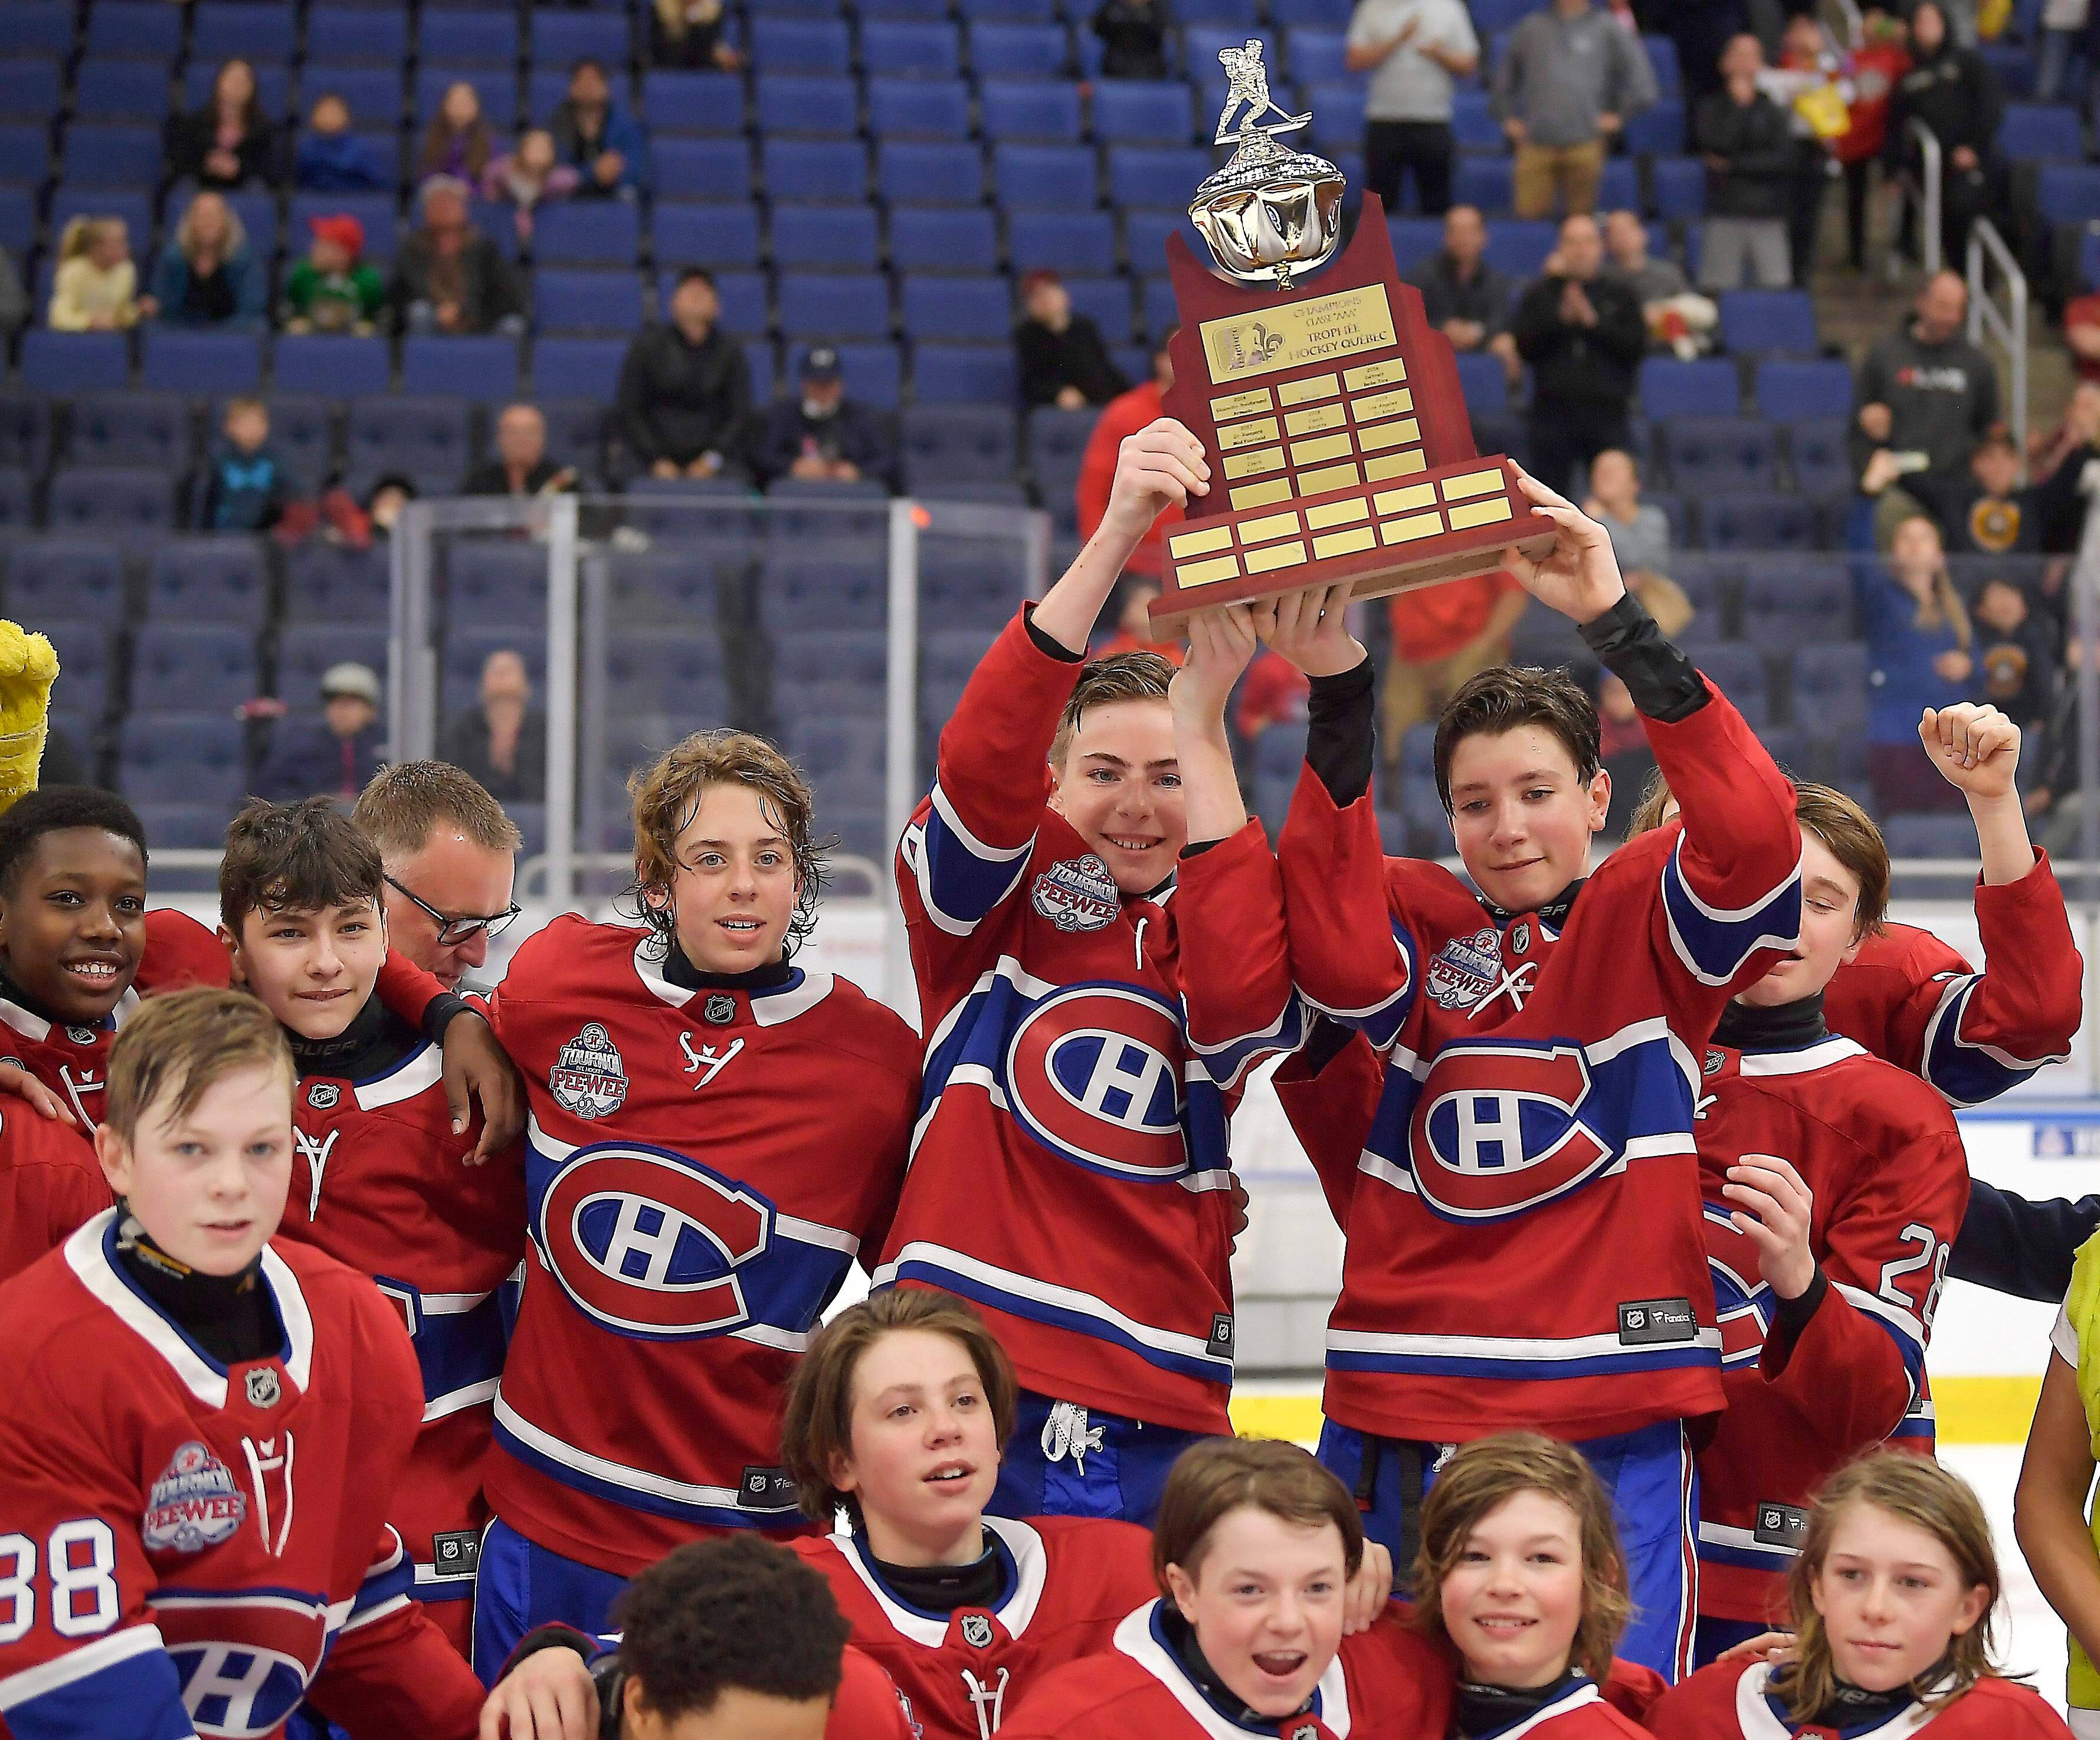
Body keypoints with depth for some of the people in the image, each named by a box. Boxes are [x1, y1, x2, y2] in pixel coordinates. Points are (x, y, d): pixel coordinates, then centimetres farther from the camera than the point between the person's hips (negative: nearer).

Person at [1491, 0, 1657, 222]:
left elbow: (1640, 75, 9)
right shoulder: (1533, 27, 13)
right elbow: (1506, 75, 25)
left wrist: (1620, 115, 5)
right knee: (1529, 213, -6)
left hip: (1584, 143, -1)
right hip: (1536, 143, 1)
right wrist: (1508, 118, 17)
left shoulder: (1606, 27, 7)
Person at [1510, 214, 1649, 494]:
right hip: (1554, 408, 0)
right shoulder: (1539, 295, 12)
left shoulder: (1619, 295, 12)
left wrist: (1594, 322, -9)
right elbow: (1523, 345, 0)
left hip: (1607, 410, 0)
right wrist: (1560, 320, -10)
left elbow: (1636, 345, -1)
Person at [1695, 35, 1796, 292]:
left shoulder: (1773, 111, 9)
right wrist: (1738, 105, -7)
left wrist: (1735, 165, -7)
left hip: (1766, 214, 1)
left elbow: (1784, 158, -2)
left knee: (1774, 286, -5)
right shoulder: (1713, 108, 6)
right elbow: (1715, 144, -11)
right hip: (1726, 215, -1)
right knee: (1718, 288, -6)